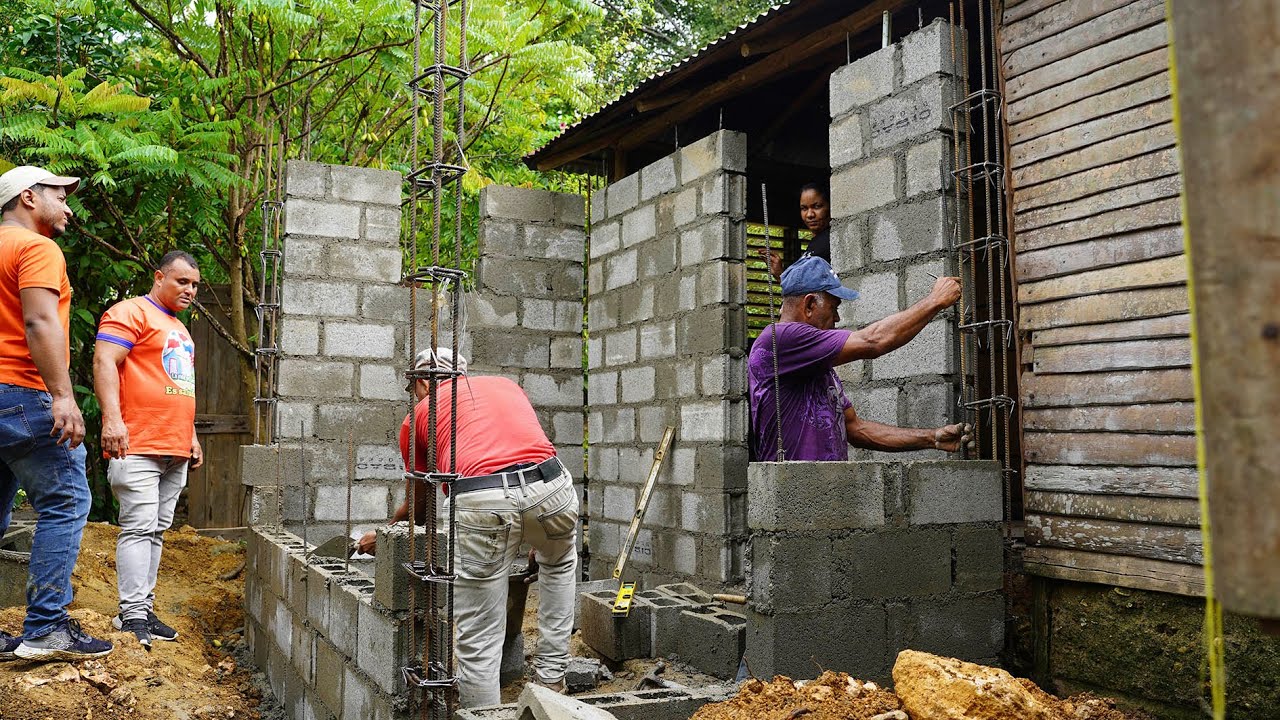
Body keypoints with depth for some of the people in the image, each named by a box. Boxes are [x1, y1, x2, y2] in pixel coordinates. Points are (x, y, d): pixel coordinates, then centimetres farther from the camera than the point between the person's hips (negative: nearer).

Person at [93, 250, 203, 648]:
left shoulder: (180, 329, 25)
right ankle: (133, 615, -10)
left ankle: (144, 609, 11)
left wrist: (192, 436, 24)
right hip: (138, 447, -8)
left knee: (156, 530, 7)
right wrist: (112, 418, -24)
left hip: (176, 450, 8)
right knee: (139, 527, -11)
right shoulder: (131, 312, -2)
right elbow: (104, 363, -14)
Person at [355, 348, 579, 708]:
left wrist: (382, 536, 52)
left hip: (482, 503, -3)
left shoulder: (418, 415, 23)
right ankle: (551, 677, 34)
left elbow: (417, 505, 32)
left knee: (478, 643, 8)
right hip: (551, 486, 4)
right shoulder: (506, 384, 31)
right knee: (559, 564, 35)